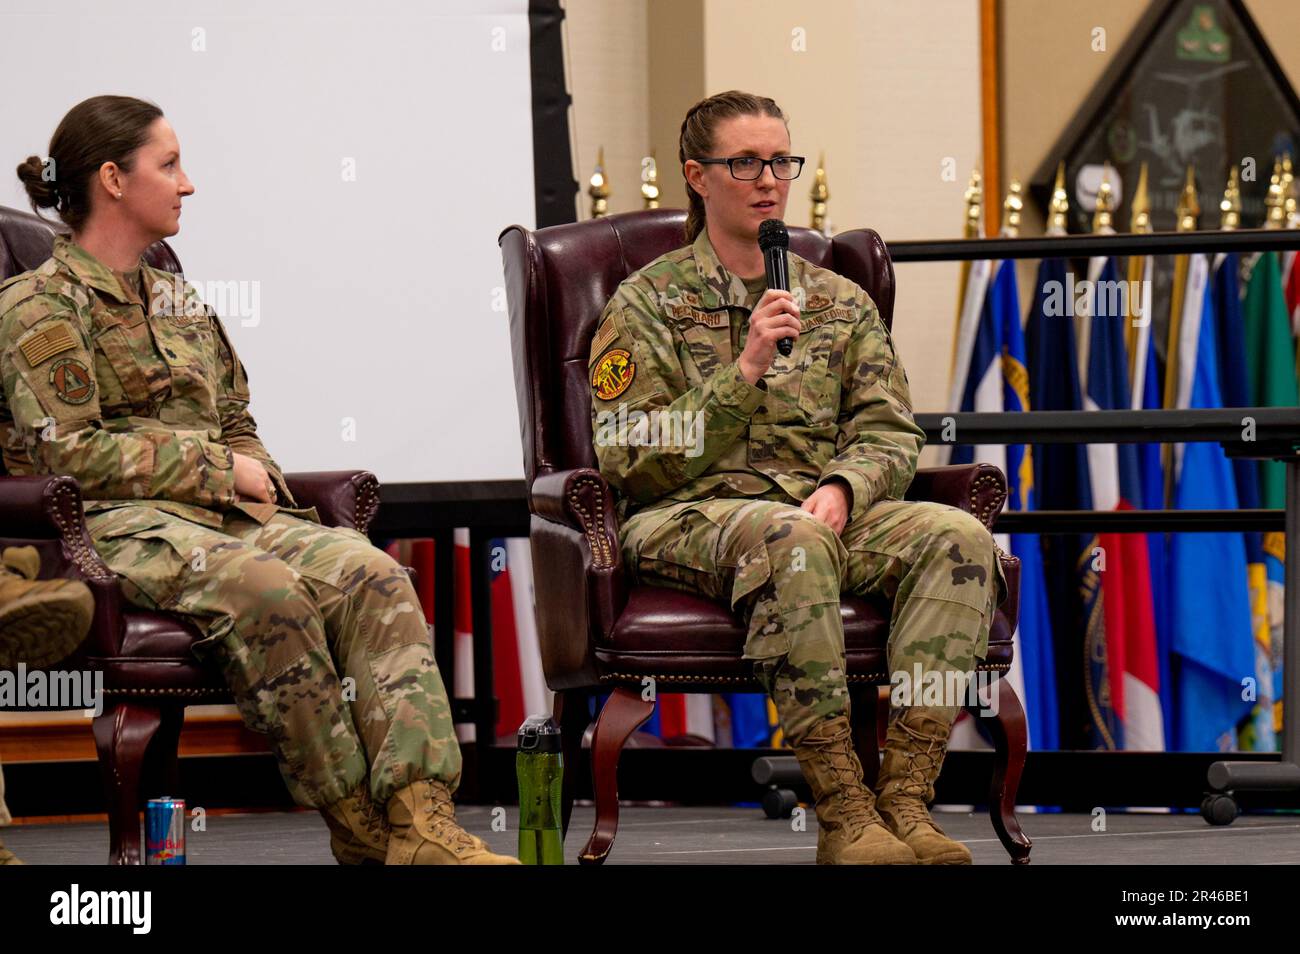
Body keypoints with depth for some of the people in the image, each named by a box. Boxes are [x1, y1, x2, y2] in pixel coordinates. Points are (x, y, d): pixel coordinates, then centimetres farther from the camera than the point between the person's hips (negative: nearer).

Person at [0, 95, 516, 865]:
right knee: (265, 587, -38)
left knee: (372, 575, -24)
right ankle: (357, 825, -30)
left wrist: (254, 474, 5)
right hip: (121, 524, -7)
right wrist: (219, 469, -7)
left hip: (228, 513, 7)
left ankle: (419, 817, -39)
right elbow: (69, 453, -8)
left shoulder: (177, 302, 27)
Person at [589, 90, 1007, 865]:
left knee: (958, 534, -27)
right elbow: (633, 460, -4)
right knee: (793, 538, -40)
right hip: (688, 519, -4)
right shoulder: (648, 304, 7)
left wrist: (842, 488, -11)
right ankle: (844, 814, -41)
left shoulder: (841, 302, 20)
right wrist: (746, 371, -14)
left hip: (822, 512, 4)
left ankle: (907, 796, -34)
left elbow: (889, 433, 12)